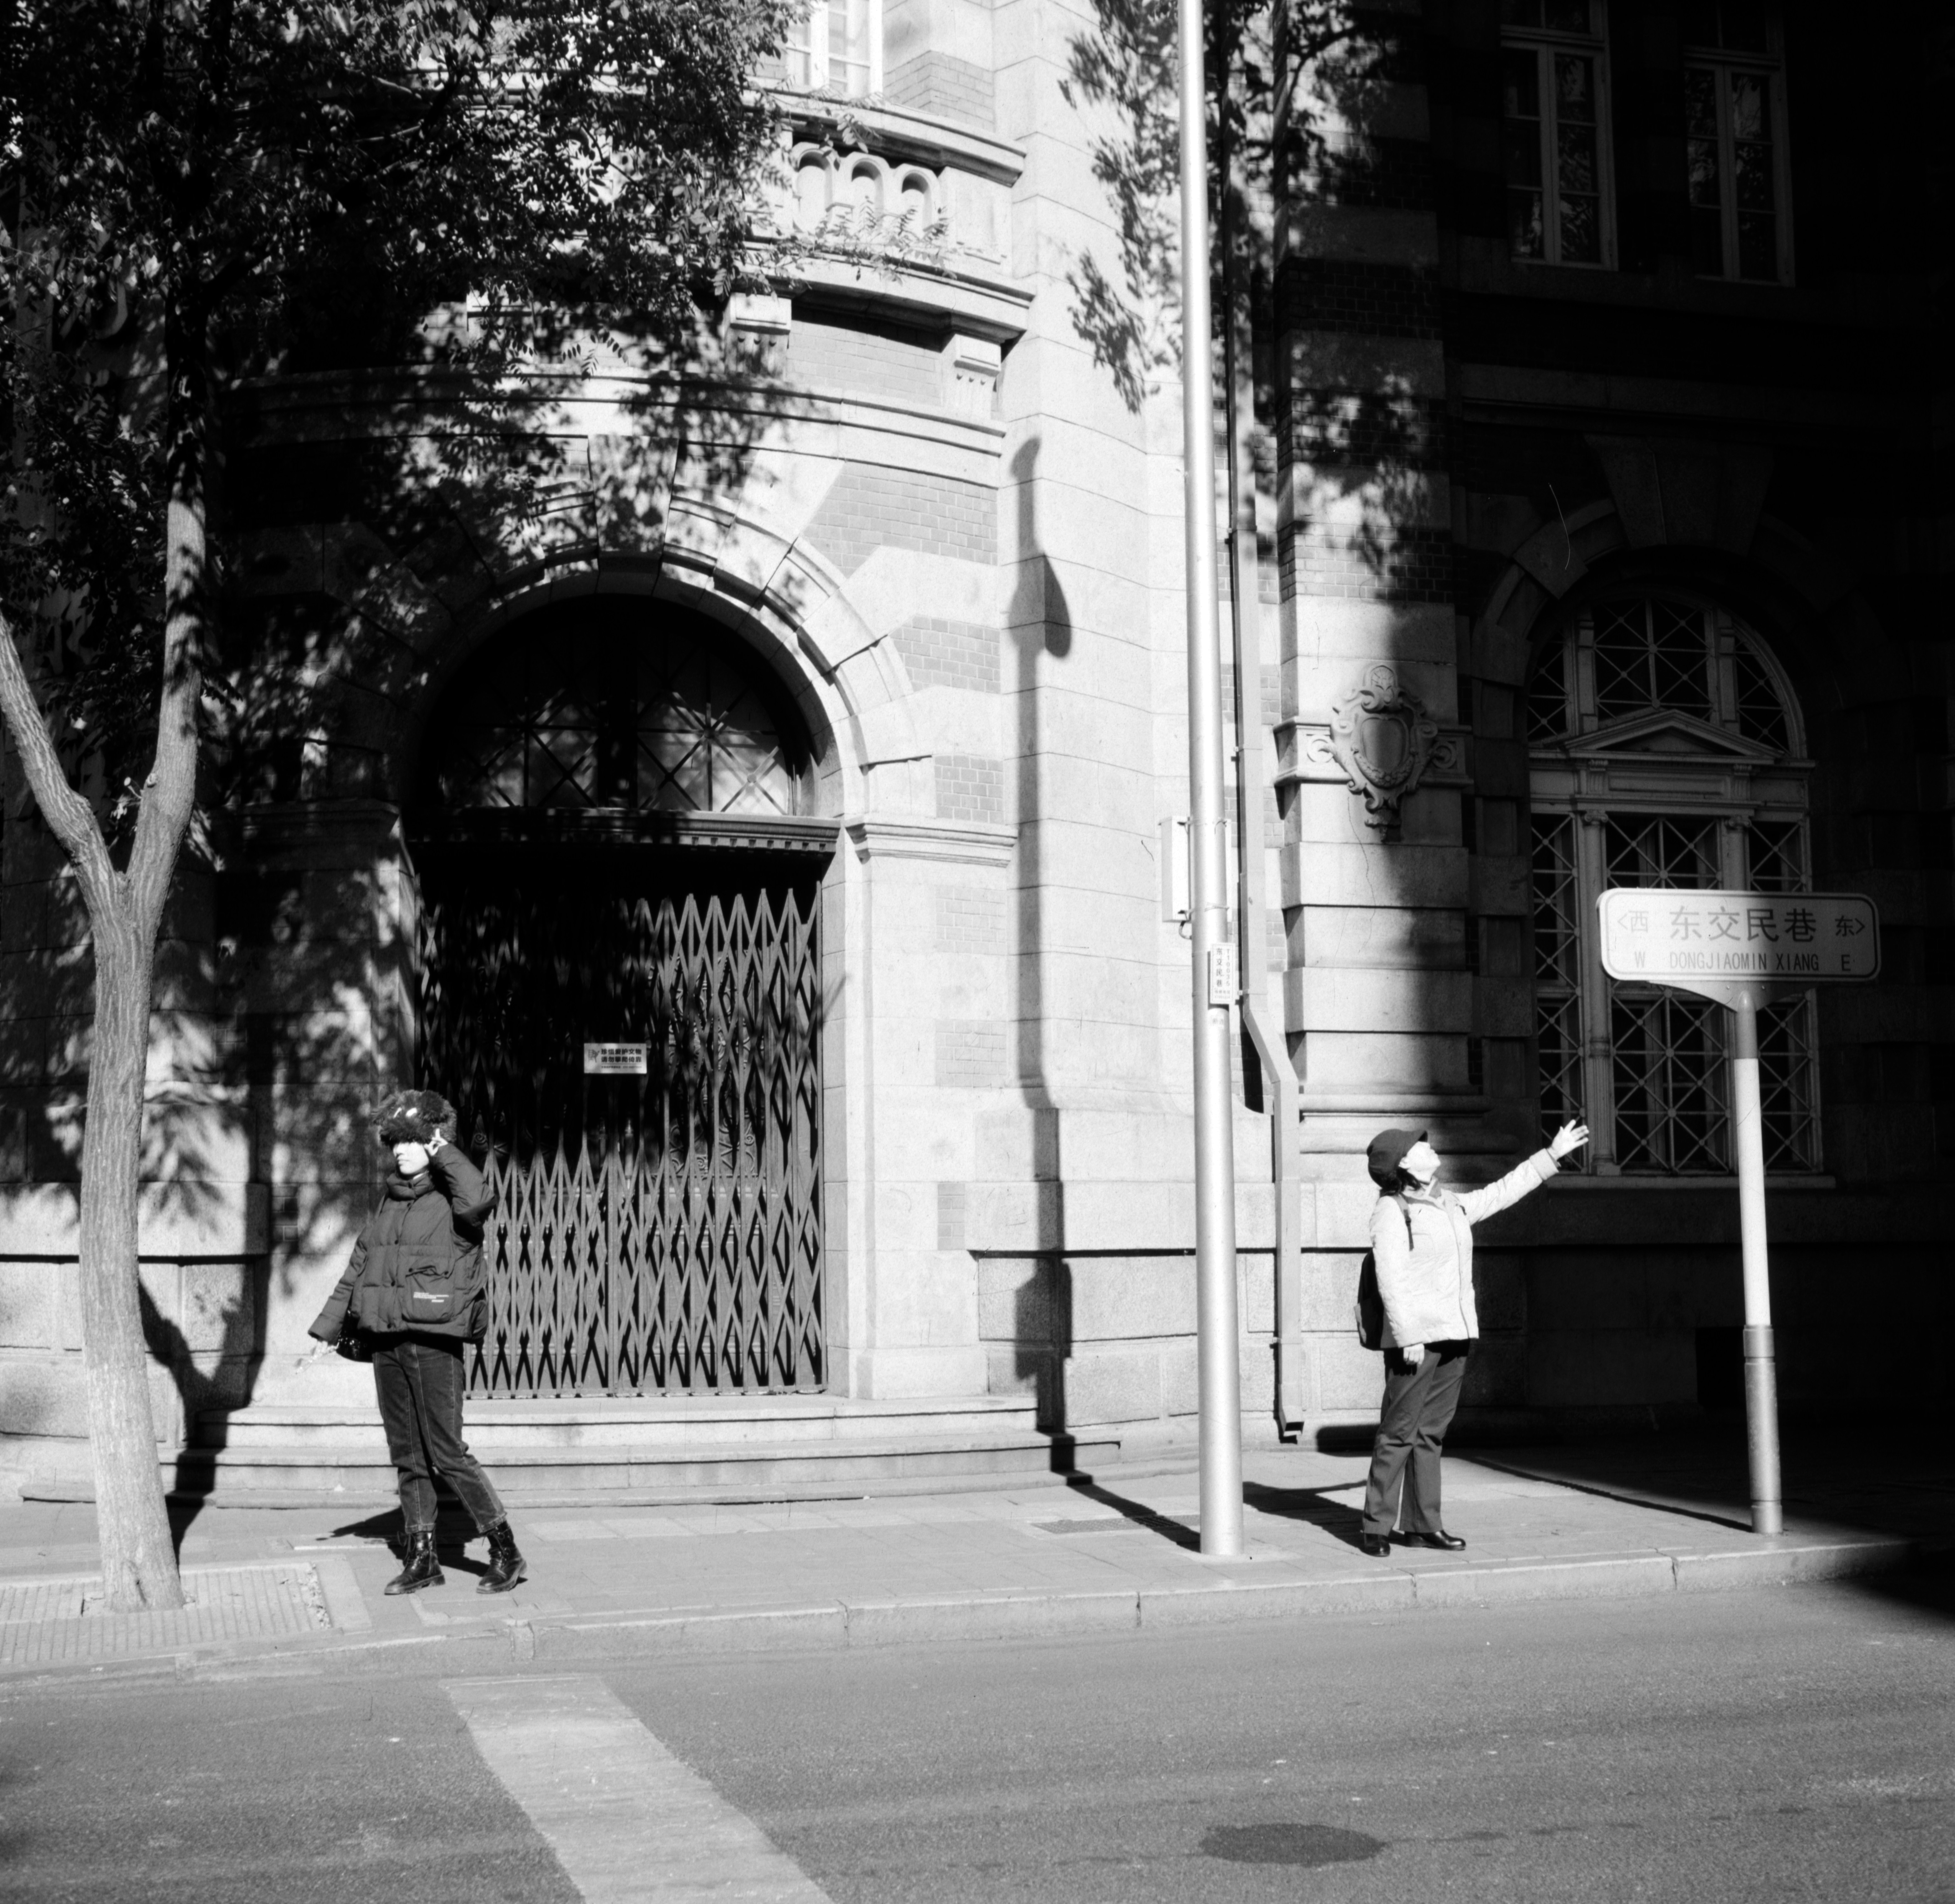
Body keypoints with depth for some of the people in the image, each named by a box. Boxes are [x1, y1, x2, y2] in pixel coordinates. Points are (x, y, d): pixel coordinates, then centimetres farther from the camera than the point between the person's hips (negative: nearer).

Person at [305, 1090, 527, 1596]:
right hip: (387, 1344, 7)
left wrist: (444, 1151, -18)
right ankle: (422, 1559, 18)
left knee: (447, 1453, -7)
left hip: (434, 1342, -7)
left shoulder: (452, 1201, -5)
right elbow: (356, 1271, 22)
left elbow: (478, 1199, -32)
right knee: (407, 1455, 10)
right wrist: (327, 1329, 20)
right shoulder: (391, 1203, 15)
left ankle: (506, 1552, 2)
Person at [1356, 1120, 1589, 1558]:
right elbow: (1392, 1281, -14)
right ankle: (1376, 1526, -2)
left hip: (1454, 1336, 8)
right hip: (1417, 1338, -7)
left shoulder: (1449, 1206, 16)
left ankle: (1423, 1524, 13)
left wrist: (1552, 1156, 30)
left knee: (1431, 1433, 9)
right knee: (1399, 1433, -7)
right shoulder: (1392, 1212, -8)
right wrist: (1408, 1337, -19)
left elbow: (1500, 1194, 27)